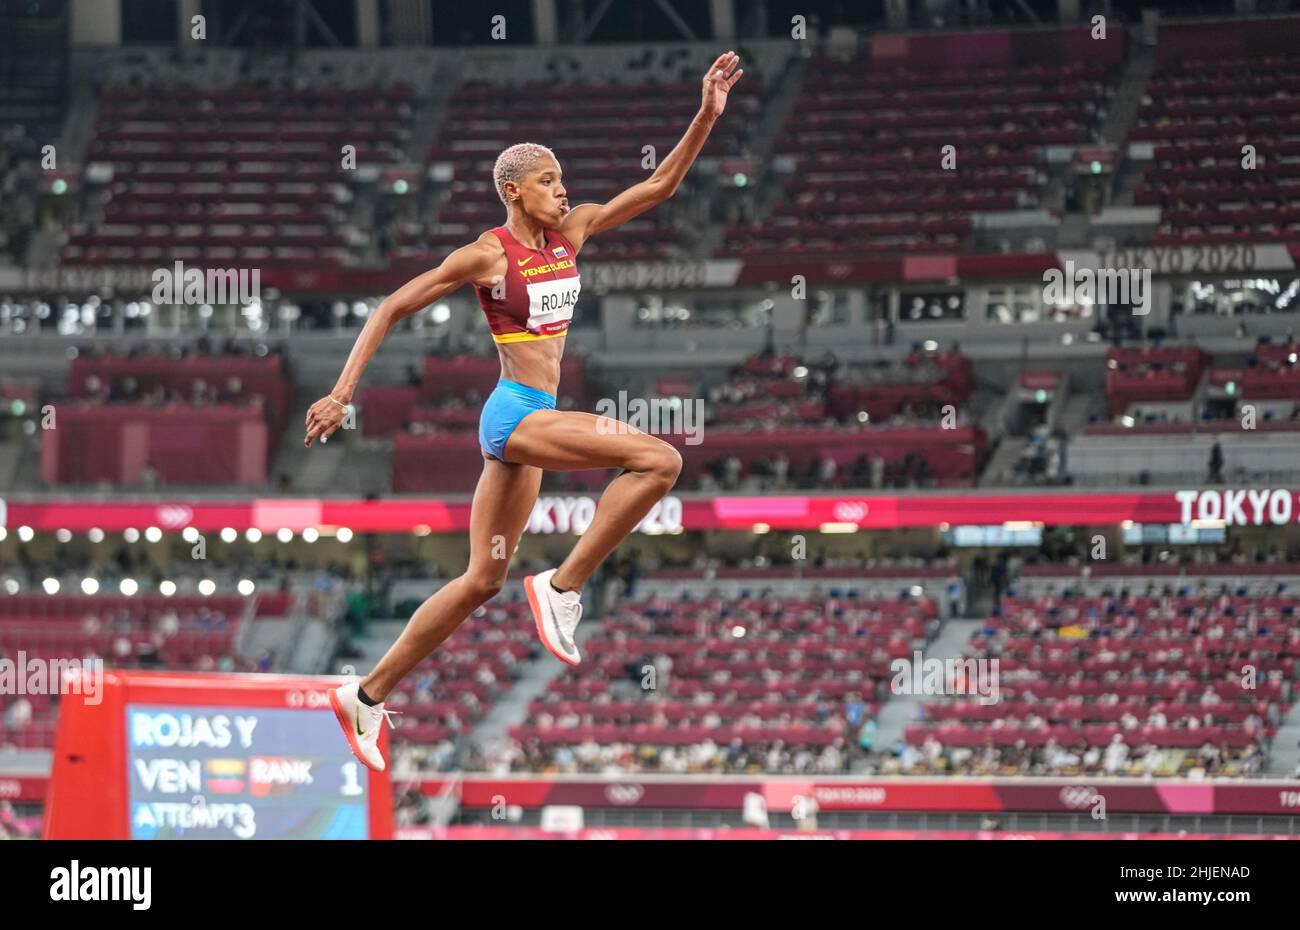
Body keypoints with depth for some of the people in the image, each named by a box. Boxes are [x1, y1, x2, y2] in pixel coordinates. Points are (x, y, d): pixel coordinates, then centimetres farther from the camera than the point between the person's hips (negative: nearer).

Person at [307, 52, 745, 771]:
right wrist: (342, 393, -8)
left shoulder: (570, 233, 10)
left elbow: (658, 185, 10)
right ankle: (563, 586, -15)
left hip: (531, 421, 8)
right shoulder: (488, 254, -9)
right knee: (657, 460, -21)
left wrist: (706, 117, -1)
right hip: (515, 414, -8)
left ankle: (367, 696, 17)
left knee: (483, 580, 11)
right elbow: (392, 309, -4)